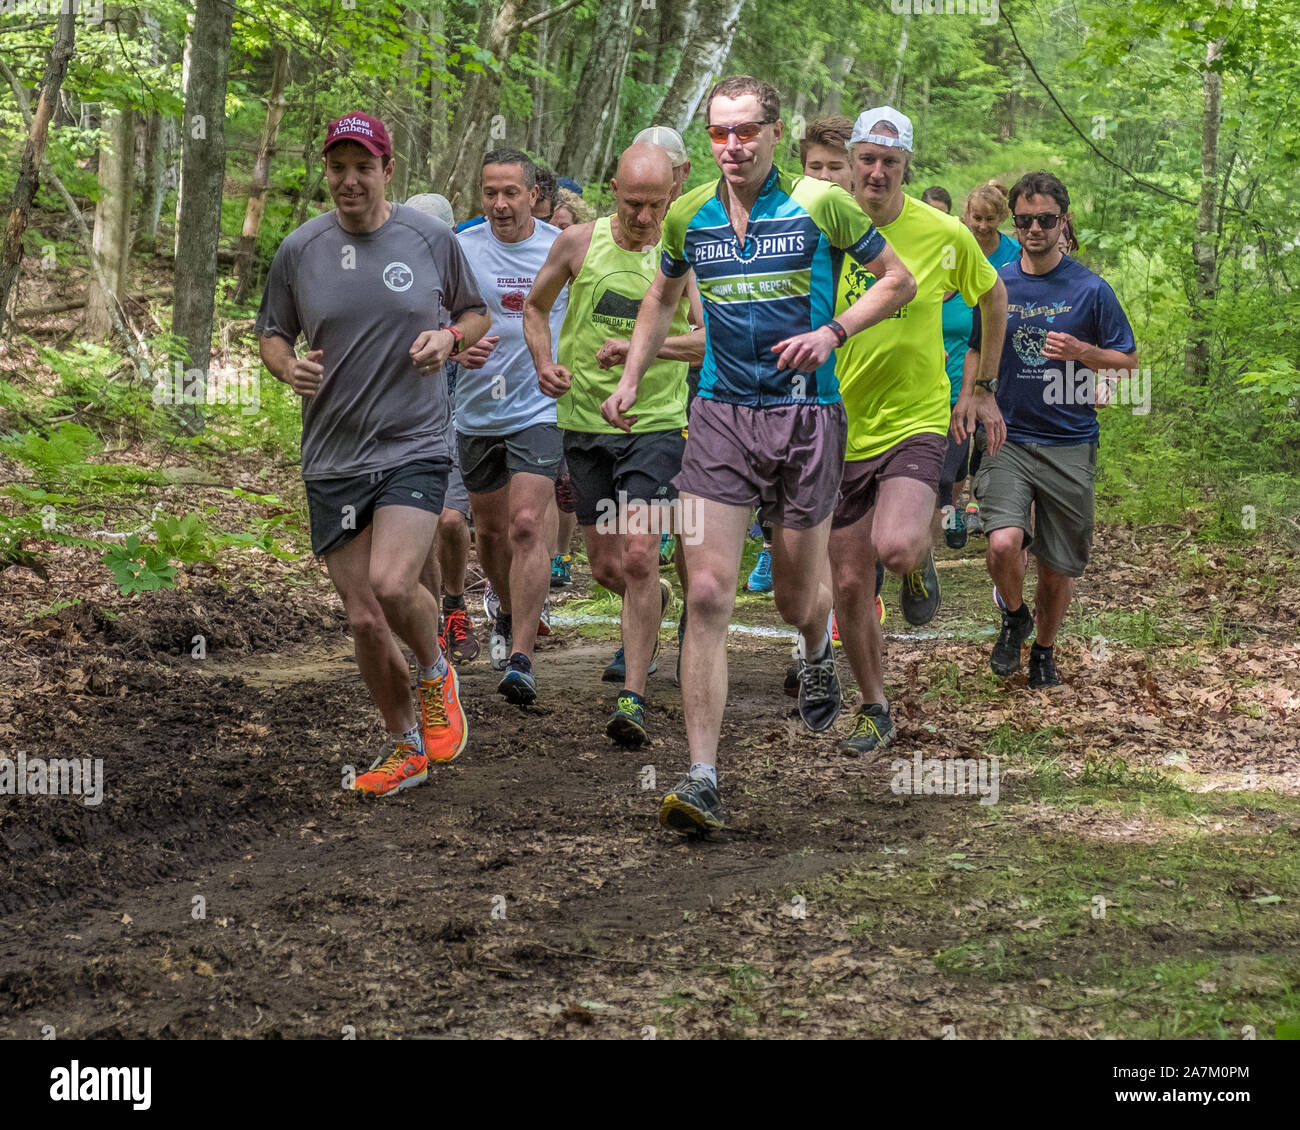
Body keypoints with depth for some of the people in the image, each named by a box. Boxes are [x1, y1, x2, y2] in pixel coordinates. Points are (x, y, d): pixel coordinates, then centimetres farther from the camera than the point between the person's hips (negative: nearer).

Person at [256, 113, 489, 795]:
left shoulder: (431, 240, 1)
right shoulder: (299, 251, 3)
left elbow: (476, 313, 16)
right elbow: (271, 335, 14)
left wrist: (450, 337, -7)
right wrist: (289, 366, -9)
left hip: (416, 445, -2)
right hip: (332, 458, 2)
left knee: (391, 585, -24)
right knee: (363, 621, 4)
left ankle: (437, 674, 9)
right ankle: (406, 746, 25)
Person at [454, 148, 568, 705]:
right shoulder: (461, 249, -3)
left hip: (540, 408, -2)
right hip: (478, 411, 2)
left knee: (527, 525, -17)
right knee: (491, 530, 16)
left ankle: (520, 659, -18)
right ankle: (507, 609, 46)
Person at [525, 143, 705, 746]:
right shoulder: (579, 242, 0)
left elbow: (712, 337, -15)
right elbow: (535, 305, 15)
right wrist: (545, 364, -2)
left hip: (656, 425, -3)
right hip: (585, 421, 3)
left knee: (639, 555, -16)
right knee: (606, 567, 11)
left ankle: (633, 696, -9)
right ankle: (655, 602, 47)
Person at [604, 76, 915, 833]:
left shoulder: (820, 204, -5)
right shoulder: (689, 217, 6)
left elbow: (898, 280, 4)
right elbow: (663, 296, 25)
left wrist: (832, 332, -10)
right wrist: (631, 379, 16)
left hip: (807, 415, -2)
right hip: (721, 415, 2)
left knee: (798, 595, 9)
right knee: (708, 595, -11)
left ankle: (818, 654, 50)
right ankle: (704, 779, -11)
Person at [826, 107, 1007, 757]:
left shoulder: (943, 234, -6)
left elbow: (993, 295, 13)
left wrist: (982, 379, 16)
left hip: (915, 423, -2)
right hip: (841, 429, 2)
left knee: (896, 549, -28)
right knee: (850, 588, 5)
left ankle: (919, 562, 10)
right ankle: (875, 710, 26)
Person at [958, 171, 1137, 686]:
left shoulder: (1090, 290, -2)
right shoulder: (996, 285, 4)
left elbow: (1128, 360, 3)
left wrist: (1080, 351, -15)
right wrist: (969, 397, 4)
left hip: (1070, 444, 0)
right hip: (1008, 437, 1)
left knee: (1058, 566, 6)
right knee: (1004, 544, -22)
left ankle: (1044, 649, 33)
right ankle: (1014, 616, 9)